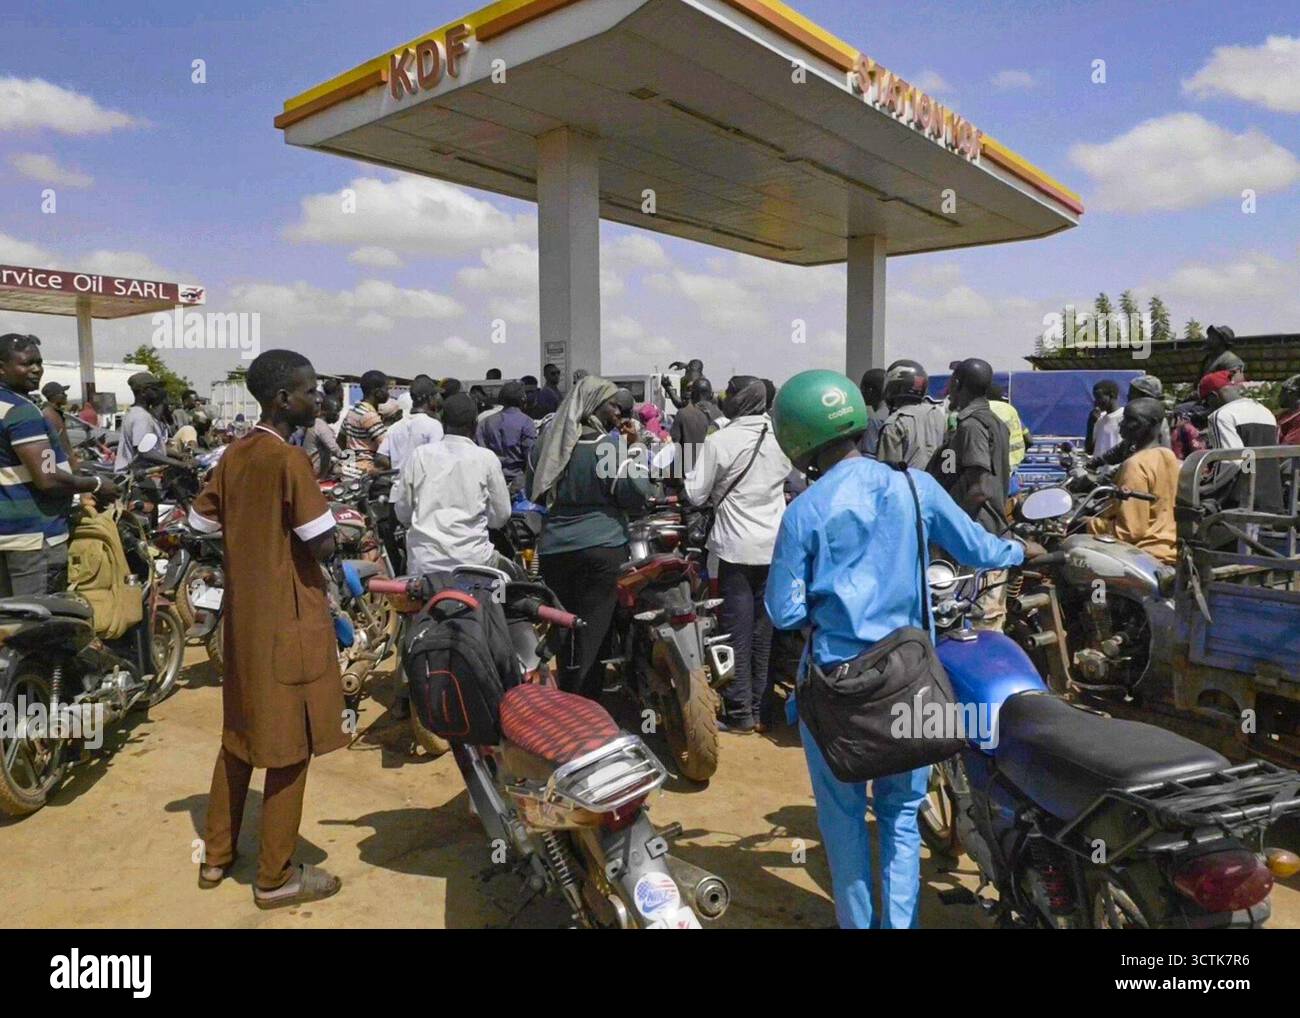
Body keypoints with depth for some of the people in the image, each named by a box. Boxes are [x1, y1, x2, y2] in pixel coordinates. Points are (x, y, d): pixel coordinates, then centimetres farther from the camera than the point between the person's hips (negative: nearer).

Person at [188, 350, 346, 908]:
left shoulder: (233, 455, 6)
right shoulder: (291, 459, -18)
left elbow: (200, 523, 13)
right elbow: (323, 545, -21)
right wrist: (318, 504, -3)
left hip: (243, 610, 9)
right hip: (289, 615, -8)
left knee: (239, 733, 20)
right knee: (288, 744, 3)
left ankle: (217, 855, 33)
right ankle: (275, 877, 14)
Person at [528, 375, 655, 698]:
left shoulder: (546, 442, 5)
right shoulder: (607, 446, -12)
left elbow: (533, 492, 16)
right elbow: (637, 494, -10)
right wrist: (635, 453, 0)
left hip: (553, 548, 5)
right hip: (602, 548, -5)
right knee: (592, 629, 2)